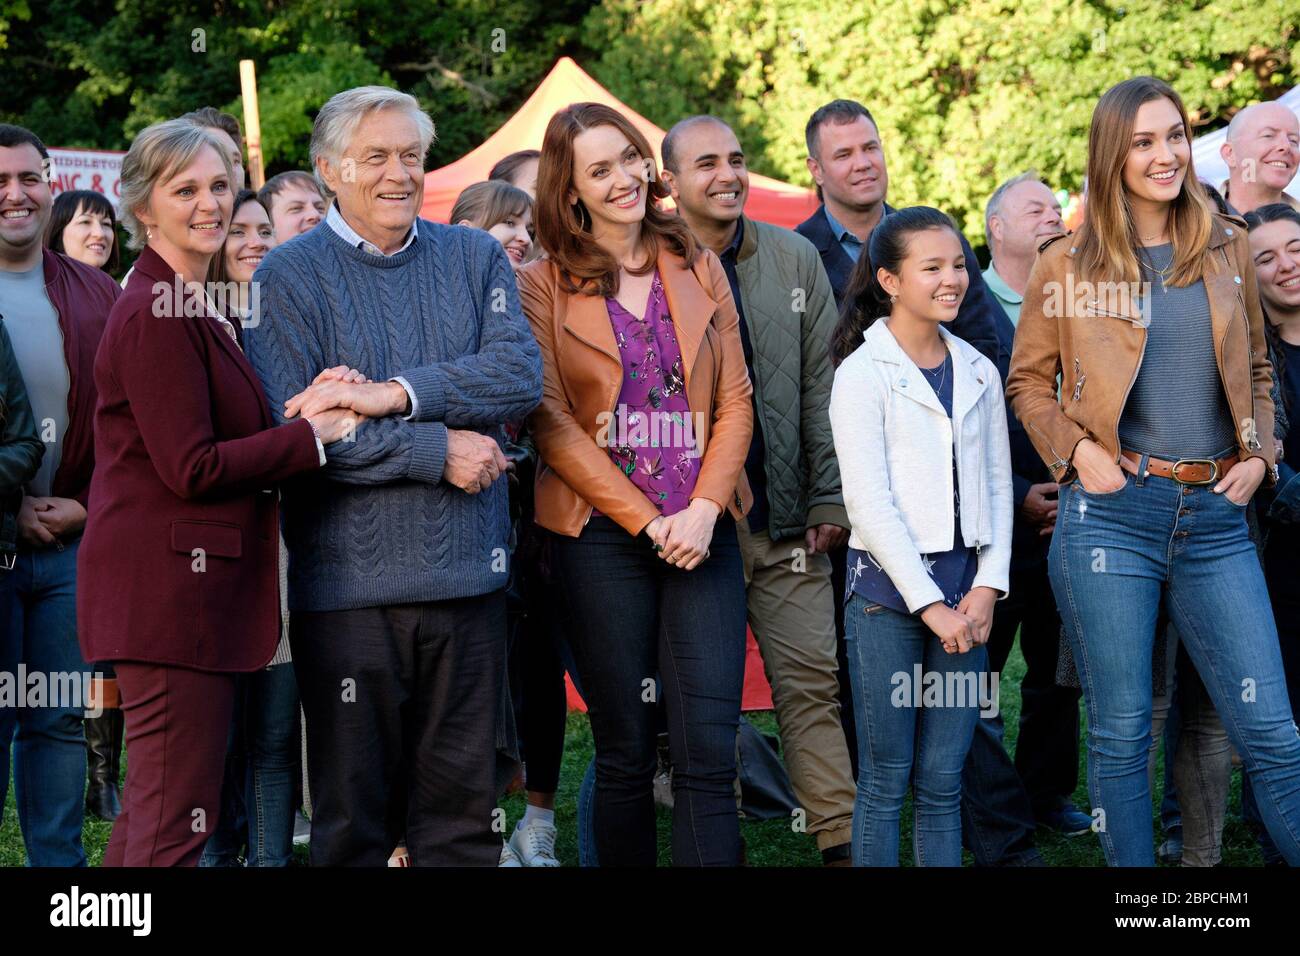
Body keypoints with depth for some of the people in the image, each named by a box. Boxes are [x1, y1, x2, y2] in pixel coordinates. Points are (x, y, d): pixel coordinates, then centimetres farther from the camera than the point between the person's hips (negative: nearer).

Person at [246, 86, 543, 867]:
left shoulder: (476, 258, 10)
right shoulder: (290, 276, 0)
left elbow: (522, 374, -6)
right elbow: (290, 431, -11)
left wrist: (396, 394, -17)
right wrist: (437, 450, -13)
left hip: (469, 573, 3)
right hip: (348, 586, -3)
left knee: (463, 806, 9)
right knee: (353, 811, 6)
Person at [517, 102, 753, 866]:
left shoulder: (699, 271, 11)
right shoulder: (544, 286, 2)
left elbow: (735, 402, 8)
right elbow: (551, 422, -4)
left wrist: (704, 509, -8)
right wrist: (648, 521, -10)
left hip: (702, 535, 2)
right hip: (601, 537, -2)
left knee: (709, 753, -5)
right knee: (625, 754, 4)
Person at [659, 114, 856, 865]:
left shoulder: (795, 259, 7)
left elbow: (821, 387, 8)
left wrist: (830, 499, 2)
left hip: (784, 522, 2)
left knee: (812, 683, 1)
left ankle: (842, 839, 5)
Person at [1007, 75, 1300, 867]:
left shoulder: (1228, 248, 11)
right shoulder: (1069, 264, 3)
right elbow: (1028, 382, 10)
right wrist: (1076, 451, -6)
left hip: (1216, 519, 2)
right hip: (1112, 513, -2)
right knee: (1122, 733, 3)